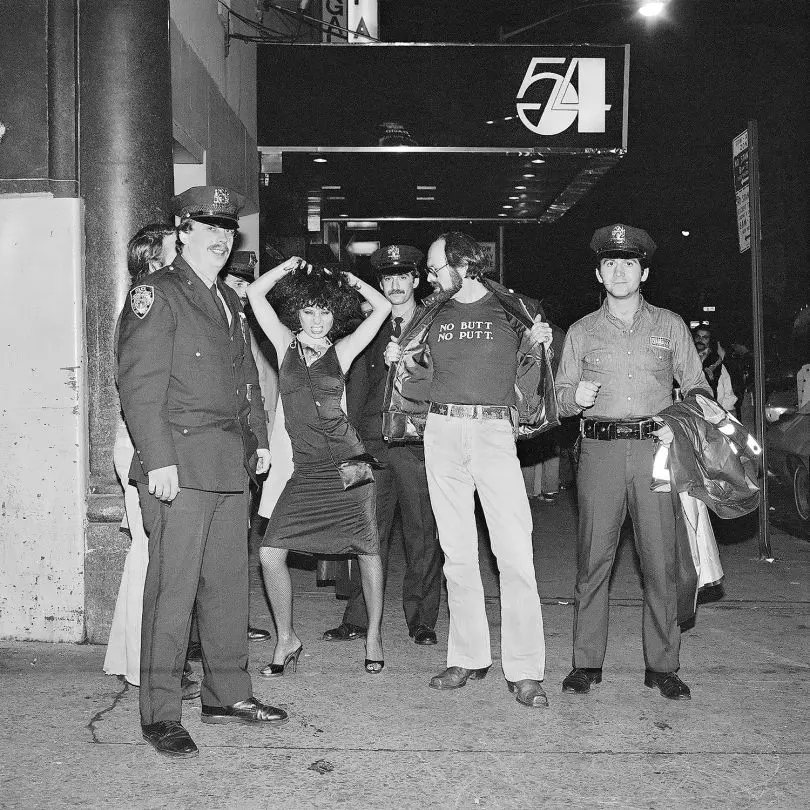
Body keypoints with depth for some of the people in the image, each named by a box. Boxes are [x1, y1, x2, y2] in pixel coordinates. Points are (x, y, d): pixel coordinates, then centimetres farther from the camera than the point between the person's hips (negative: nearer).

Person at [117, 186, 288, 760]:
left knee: (230, 581, 11)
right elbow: (139, 384, -12)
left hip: (232, 466, 8)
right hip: (181, 464, -8)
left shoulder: (230, 302, 21)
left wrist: (261, 440, 19)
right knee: (173, 587, -6)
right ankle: (161, 713, 3)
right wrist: (158, 459, -19)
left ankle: (227, 693, 23)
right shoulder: (156, 296, -4)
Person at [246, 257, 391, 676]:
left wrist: (349, 280, 6)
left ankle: (373, 636, 22)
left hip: (347, 461, -1)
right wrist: (289, 266, 4)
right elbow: (255, 294, 3)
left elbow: (382, 308, 1)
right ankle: (286, 639, 12)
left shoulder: (340, 351, 4)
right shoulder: (286, 345, 8)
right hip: (305, 469, 1)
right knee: (270, 552, -7)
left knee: (367, 550, 4)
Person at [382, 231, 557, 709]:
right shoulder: (434, 315, 15)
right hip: (442, 433, 4)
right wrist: (400, 360, 4)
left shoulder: (513, 309, 5)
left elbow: (526, 379, 6)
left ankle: (525, 670, -7)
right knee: (457, 552, 6)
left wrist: (536, 348, -12)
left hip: (494, 432, -4)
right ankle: (468, 658, 15)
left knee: (515, 551, -10)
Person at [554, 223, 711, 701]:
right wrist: (576, 397, -9)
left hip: (656, 448, 0)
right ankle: (587, 663, 8)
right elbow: (561, 397, 13)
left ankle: (662, 666, 9)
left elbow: (697, 387, 13)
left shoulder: (669, 325, 12)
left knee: (661, 561, -1)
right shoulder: (582, 331, 13)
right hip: (600, 450, 0)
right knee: (593, 559, -1)